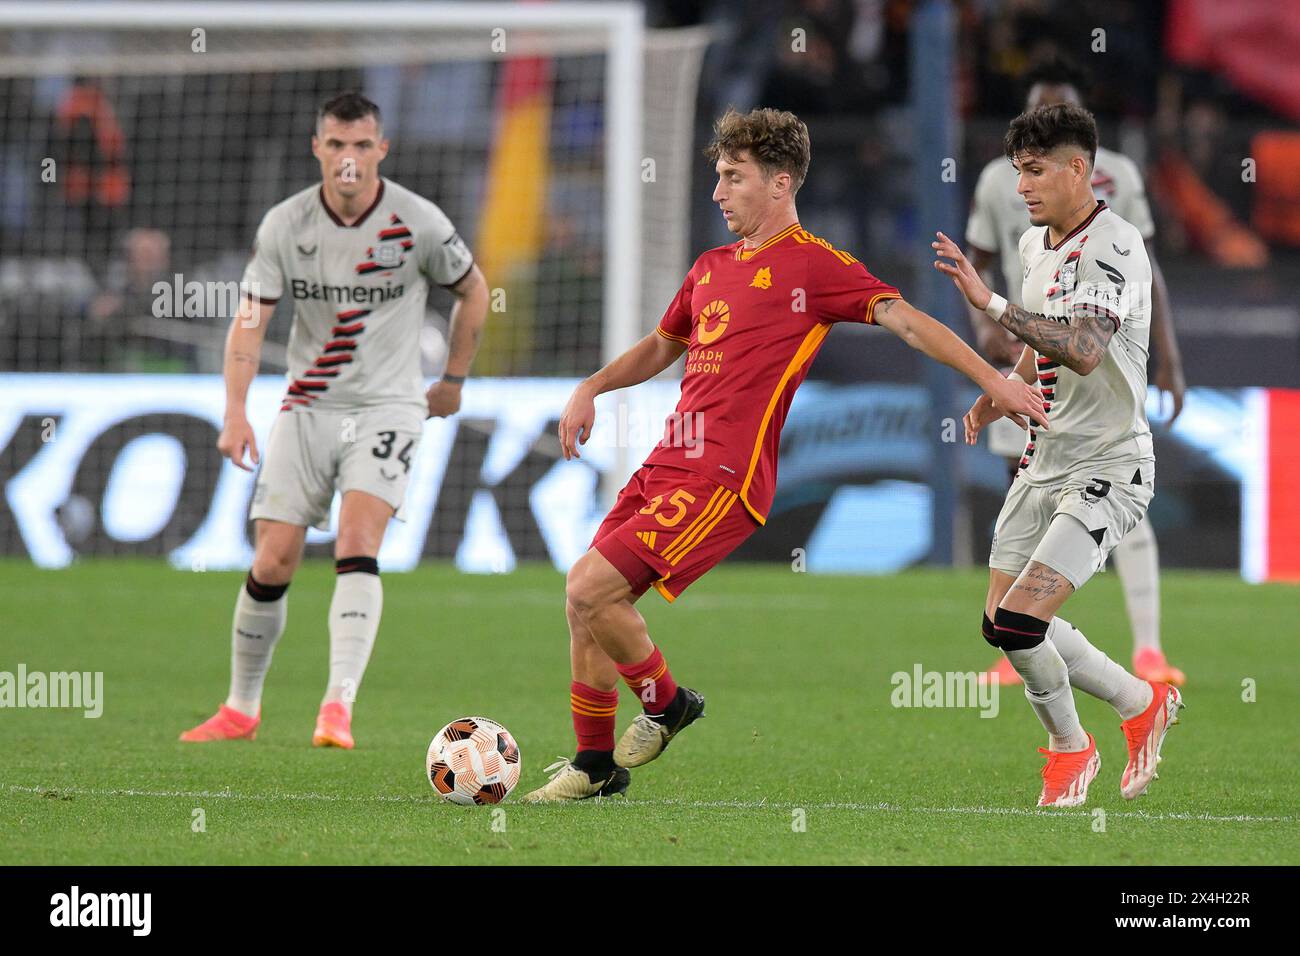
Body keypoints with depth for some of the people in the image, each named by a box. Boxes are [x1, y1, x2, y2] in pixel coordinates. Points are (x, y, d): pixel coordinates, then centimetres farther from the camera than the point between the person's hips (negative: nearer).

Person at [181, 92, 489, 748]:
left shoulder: (419, 223, -8)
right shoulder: (284, 225, -5)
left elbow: (472, 291, 9)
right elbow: (249, 319, -5)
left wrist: (454, 380, 13)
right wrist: (235, 413, -17)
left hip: (387, 407, -2)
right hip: (308, 407, 2)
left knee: (357, 544, -23)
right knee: (272, 563, -2)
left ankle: (338, 707, -29)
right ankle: (241, 708, 16)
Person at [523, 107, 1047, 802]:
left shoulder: (814, 264, -5)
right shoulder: (712, 267, 19)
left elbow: (904, 318, -12)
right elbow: (663, 346, 35)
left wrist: (993, 382, -20)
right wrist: (591, 389, 22)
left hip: (723, 479, -8)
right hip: (668, 462, 8)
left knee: (590, 589, -16)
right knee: (587, 600, 6)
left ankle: (666, 704, 8)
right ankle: (594, 764, 19)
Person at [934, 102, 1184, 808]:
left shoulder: (1115, 246, -18)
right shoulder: (1036, 245, 11)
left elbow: (1083, 350, -33)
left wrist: (990, 303, -38)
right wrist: (999, 396, 11)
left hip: (1108, 469, -9)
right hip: (1043, 461, 9)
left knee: (1016, 619, -18)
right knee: (1004, 624, 5)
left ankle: (1068, 743, 8)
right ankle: (1143, 703, 23)